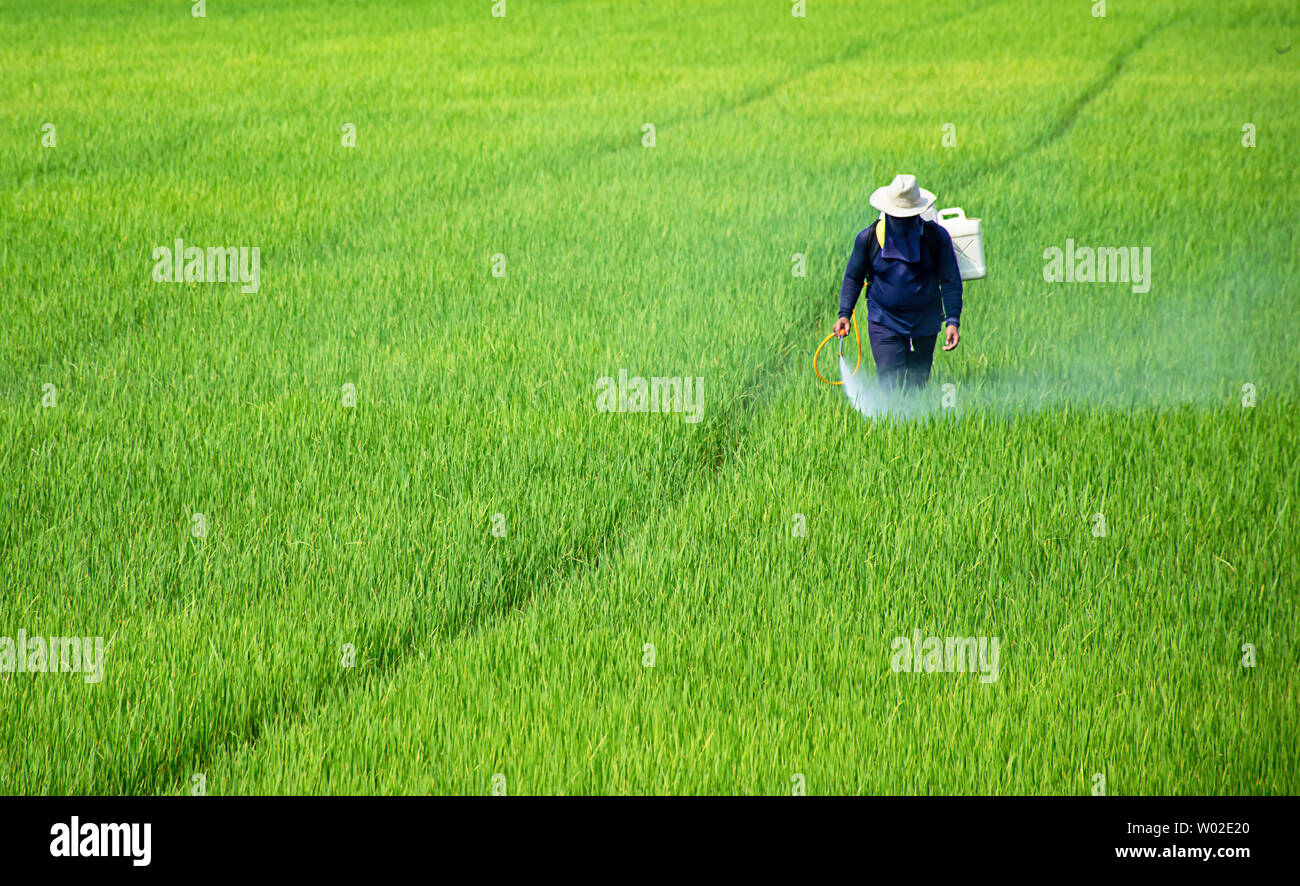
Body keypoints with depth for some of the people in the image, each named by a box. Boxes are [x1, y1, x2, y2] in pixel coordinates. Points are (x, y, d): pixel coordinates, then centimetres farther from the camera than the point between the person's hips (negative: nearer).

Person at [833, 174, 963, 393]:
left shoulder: (936, 236, -4)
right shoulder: (868, 238, -4)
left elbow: (951, 281, 0)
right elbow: (853, 277, 9)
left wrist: (953, 321, -9)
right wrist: (844, 314, -1)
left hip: (924, 325, 1)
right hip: (884, 324, -1)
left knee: (916, 386, 8)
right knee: (891, 385, -13)